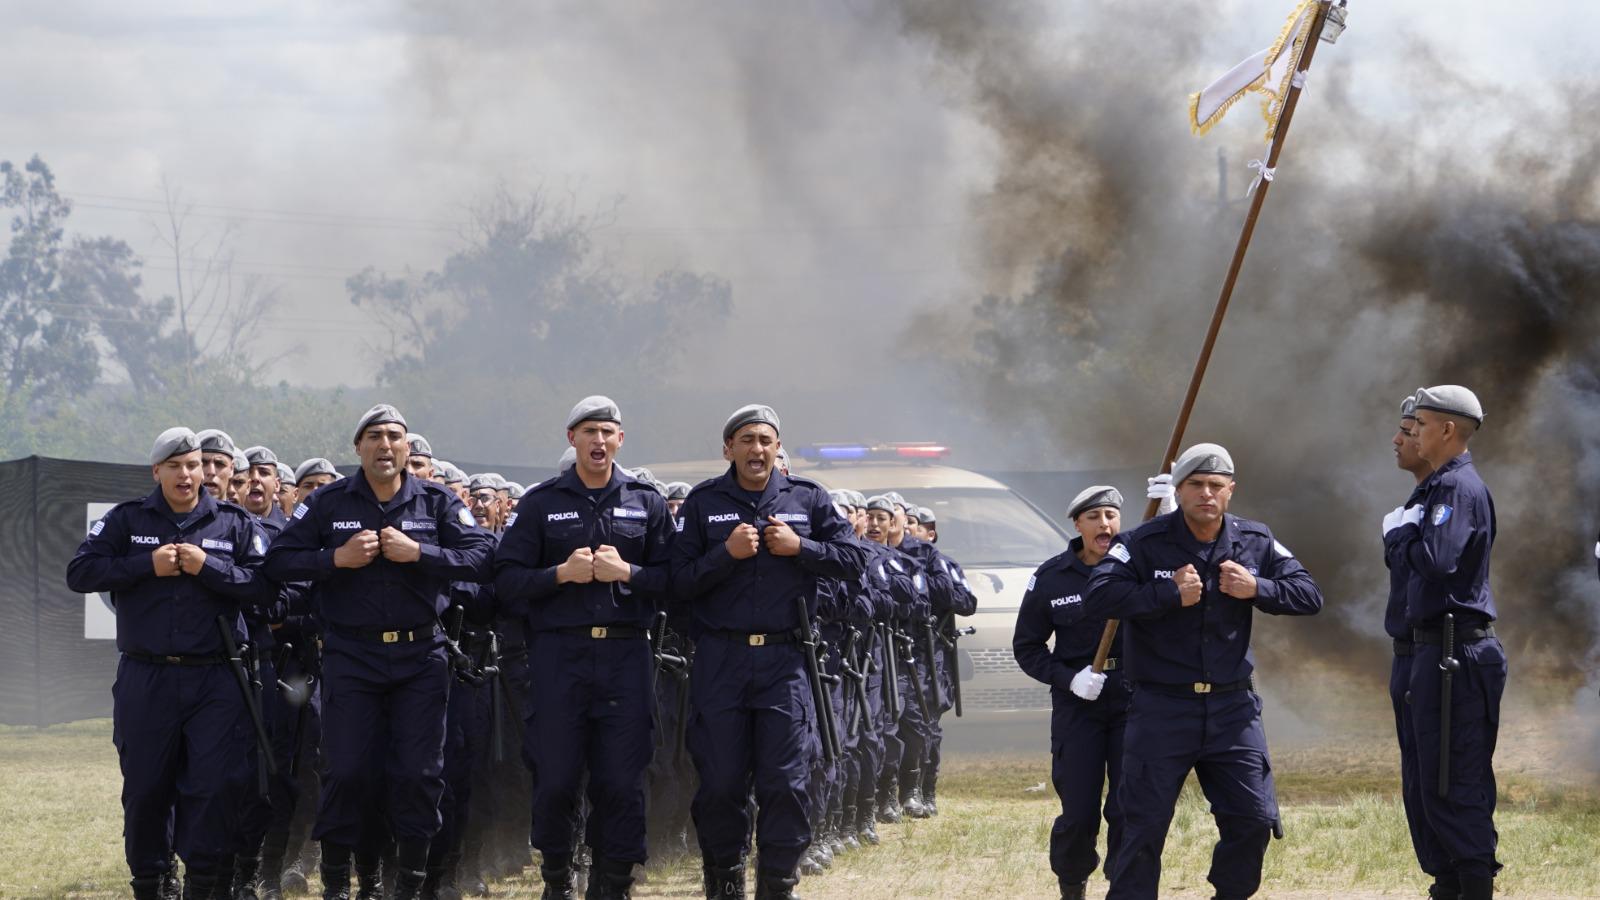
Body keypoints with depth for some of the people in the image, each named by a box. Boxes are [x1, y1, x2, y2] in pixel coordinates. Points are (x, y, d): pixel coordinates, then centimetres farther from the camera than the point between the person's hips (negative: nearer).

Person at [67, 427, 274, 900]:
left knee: (215, 784, -7)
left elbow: (264, 586, -4)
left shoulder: (235, 524, 6)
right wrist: (147, 565, -12)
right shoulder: (126, 520, 6)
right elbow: (80, 573, -4)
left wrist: (207, 567, -15)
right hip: (144, 679, 1)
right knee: (145, 787, 5)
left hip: (214, 680, -1)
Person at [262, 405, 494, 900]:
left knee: (418, 772, 0)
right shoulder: (328, 503, 3)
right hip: (350, 655, -1)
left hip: (420, 655, 1)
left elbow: (481, 557, -6)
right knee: (346, 770, -3)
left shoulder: (437, 502, 4)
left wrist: (418, 553, -17)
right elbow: (278, 561, 0)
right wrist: (337, 558, -14)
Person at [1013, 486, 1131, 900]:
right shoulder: (1052, 578, 1)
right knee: (1079, 814, 0)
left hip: (1135, 699, 0)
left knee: (1130, 809, -5)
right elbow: (1026, 646, 7)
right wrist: (1068, 679, -10)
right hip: (1077, 703, 0)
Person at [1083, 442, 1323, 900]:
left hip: (1232, 707, 3)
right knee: (1144, 827, -2)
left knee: (1254, 819, 3)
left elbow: (1309, 595, 3)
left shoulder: (1255, 543, 4)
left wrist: (1256, 589, -15)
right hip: (1161, 708, -3)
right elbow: (1097, 600, -20)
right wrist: (1170, 594, -26)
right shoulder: (1145, 544, -8)